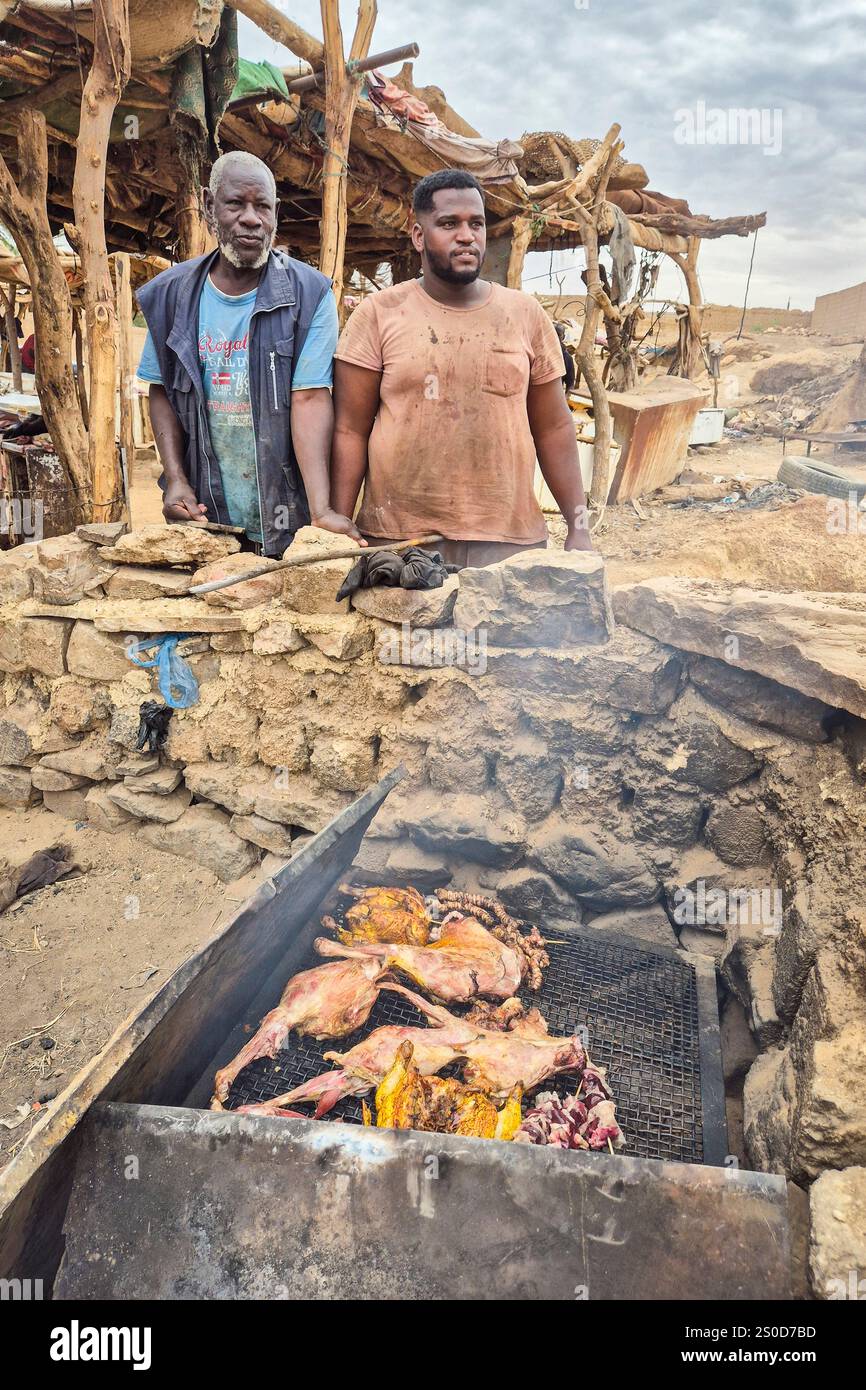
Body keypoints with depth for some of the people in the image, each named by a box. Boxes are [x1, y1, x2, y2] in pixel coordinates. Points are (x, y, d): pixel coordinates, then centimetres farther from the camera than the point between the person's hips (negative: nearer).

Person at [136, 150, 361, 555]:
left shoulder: (308, 294, -8)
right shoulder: (171, 294, 3)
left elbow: (310, 398, -17)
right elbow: (162, 391, 8)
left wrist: (321, 510, -27)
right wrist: (175, 480, -6)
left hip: (283, 513, -3)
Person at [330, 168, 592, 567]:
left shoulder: (525, 314, 9)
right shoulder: (378, 314, 2)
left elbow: (553, 429, 10)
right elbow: (350, 431, 0)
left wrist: (579, 527, 5)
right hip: (398, 540, -2)